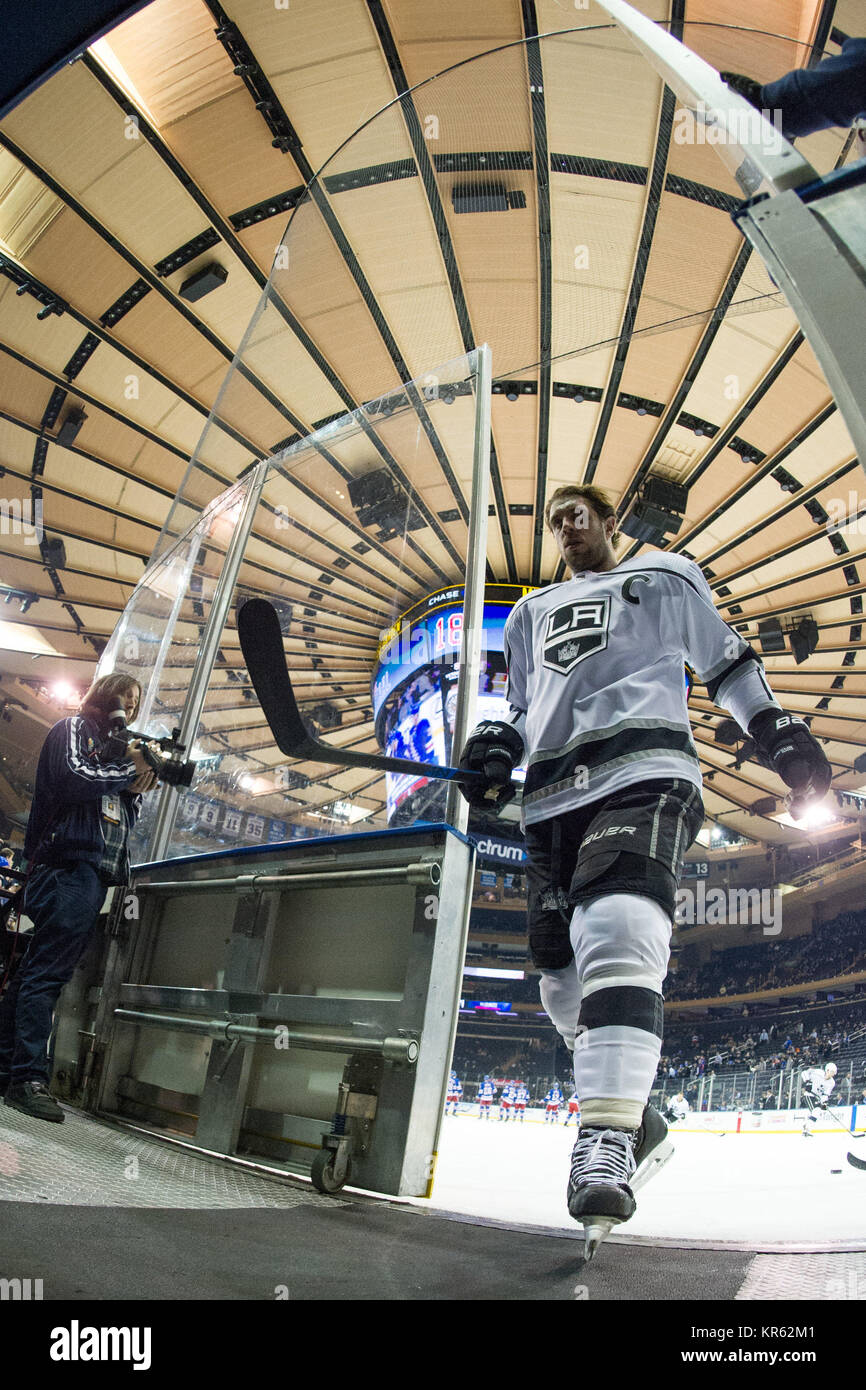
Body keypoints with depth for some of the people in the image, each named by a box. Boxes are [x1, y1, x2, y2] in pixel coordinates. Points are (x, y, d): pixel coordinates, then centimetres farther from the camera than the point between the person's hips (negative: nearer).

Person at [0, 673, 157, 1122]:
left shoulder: (112, 749, 27)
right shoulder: (74, 728, 5)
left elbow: (119, 820, 24)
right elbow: (73, 781, -15)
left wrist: (135, 792, 5)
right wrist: (130, 771, -4)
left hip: (94, 872, 9)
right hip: (68, 865, -8)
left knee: (37, 970, 9)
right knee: (47, 971, -13)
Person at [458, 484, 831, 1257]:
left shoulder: (663, 579, 20)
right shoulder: (531, 614, 30)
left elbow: (727, 664, 19)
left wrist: (777, 732, 8)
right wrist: (499, 749, 7)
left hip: (641, 773, -4)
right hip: (553, 799, 5)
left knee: (615, 933, -30)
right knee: (565, 982, 3)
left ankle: (605, 1142, -28)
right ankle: (641, 1127, 22)